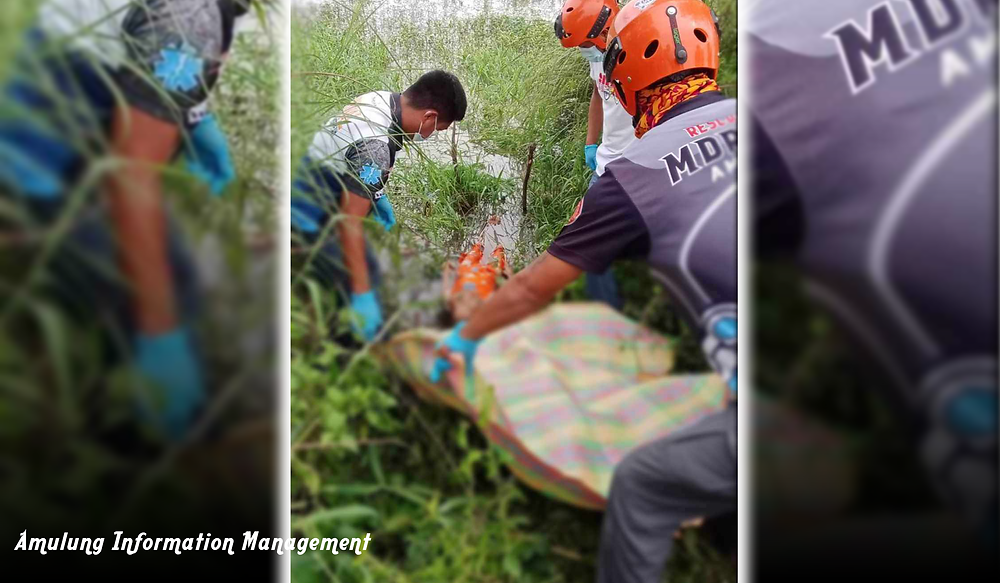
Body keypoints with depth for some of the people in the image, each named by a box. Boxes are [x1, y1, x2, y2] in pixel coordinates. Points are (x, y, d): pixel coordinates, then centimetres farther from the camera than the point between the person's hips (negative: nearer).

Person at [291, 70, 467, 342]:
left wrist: (379, 195, 15)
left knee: (368, 270, 17)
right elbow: (350, 222, -34)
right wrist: (362, 296, -31)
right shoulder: (375, 146, -34)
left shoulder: (381, 98, -6)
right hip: (312, 221, -10)